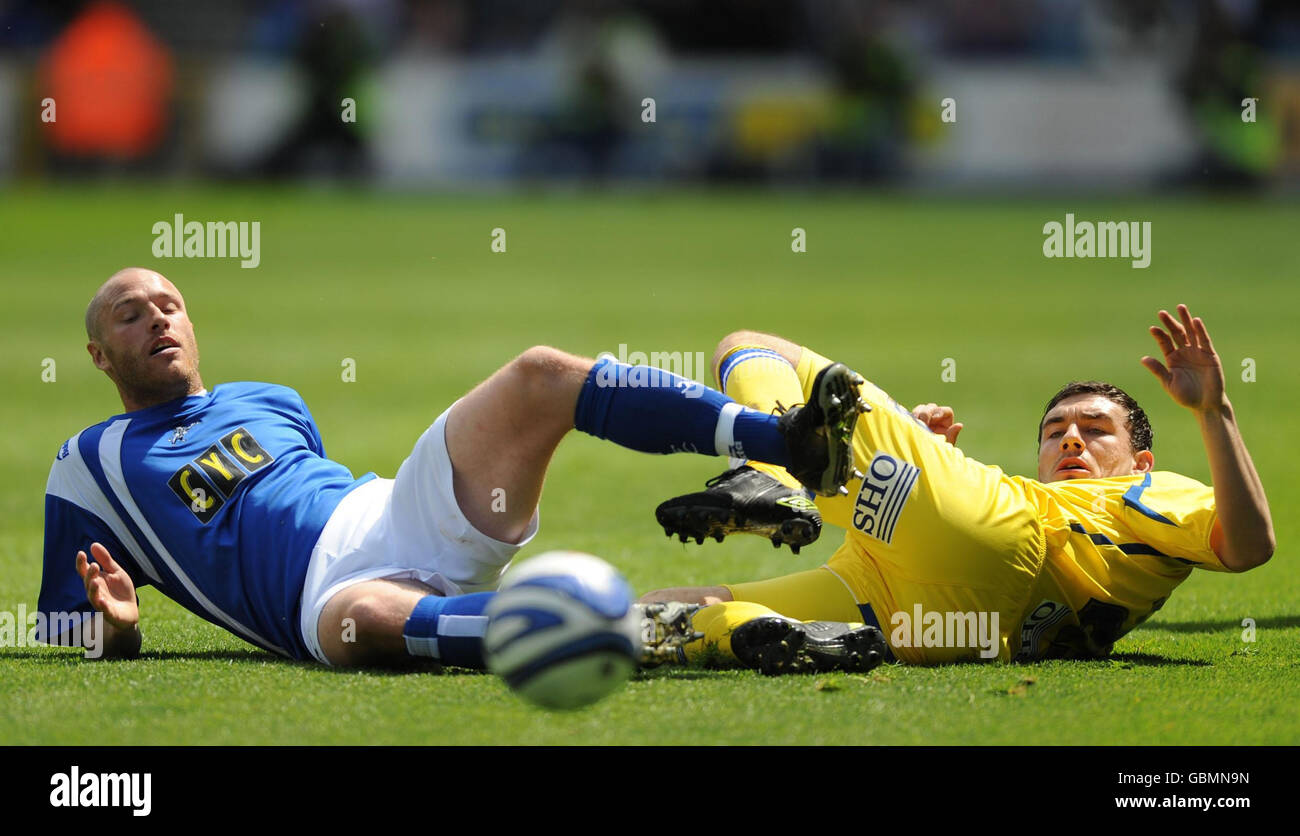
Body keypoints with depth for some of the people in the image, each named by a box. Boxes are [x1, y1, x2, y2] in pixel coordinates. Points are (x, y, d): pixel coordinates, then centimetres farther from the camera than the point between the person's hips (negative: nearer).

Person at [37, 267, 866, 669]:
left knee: (540, 375, -14)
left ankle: (787, 443, -28)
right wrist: (119, 626, -11)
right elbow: (76, 632, 16)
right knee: (366, 618, -45)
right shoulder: (90, 464, 18)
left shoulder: (271, 402, 32)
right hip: (327, 588, -6)